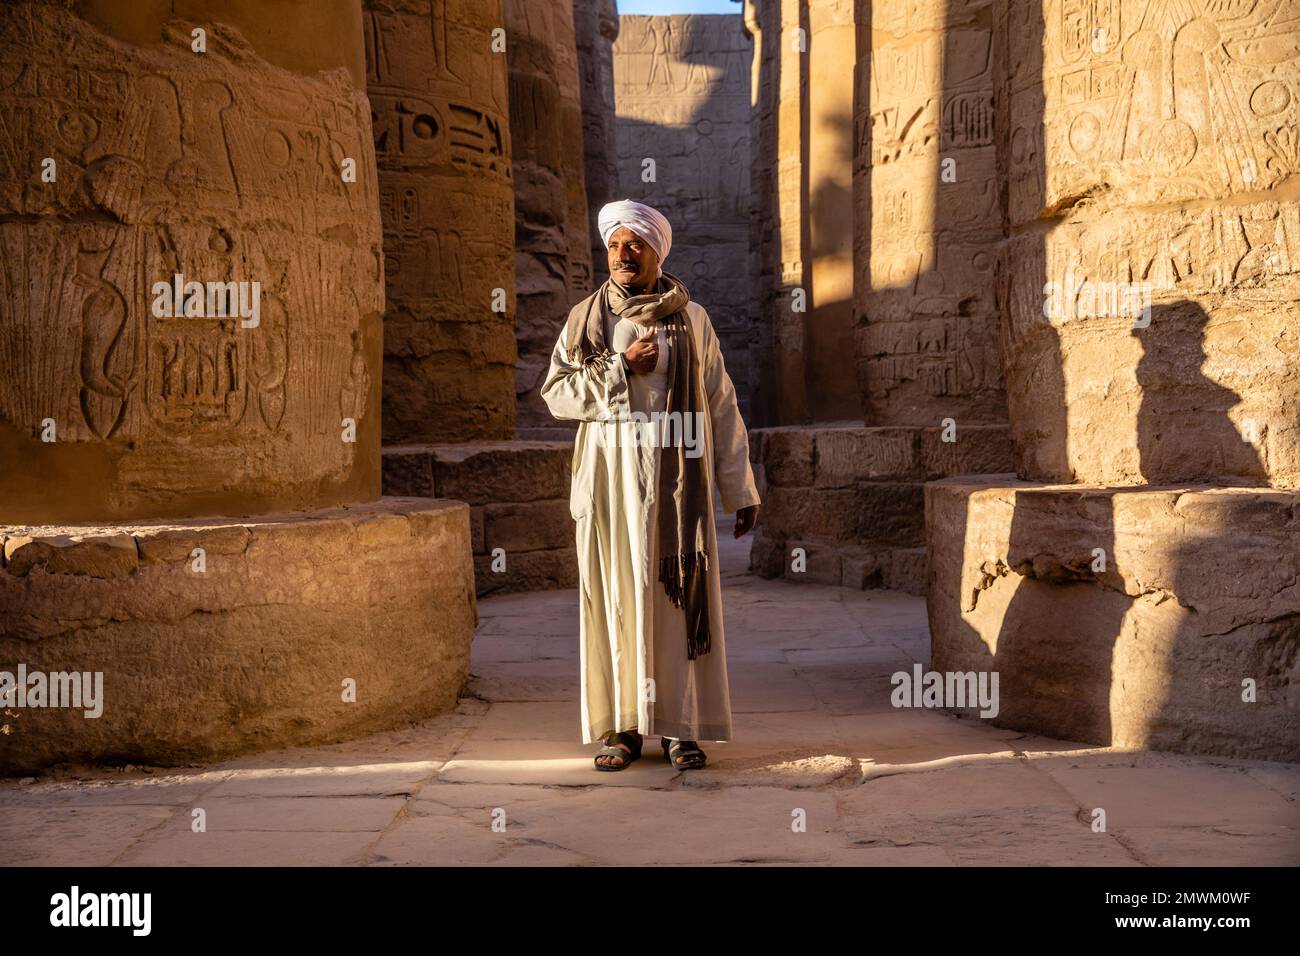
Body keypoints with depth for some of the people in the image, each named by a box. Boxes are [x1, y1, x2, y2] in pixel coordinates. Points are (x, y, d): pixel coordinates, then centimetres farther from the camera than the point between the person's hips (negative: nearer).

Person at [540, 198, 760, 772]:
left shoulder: (690, 318, 6)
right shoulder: (586, 317, 9)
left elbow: (720, 405, 5)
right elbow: (555, 392, 0)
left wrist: (740, 489, 3)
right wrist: (622, 368, -11)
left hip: (675, 482, -1)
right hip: (609, 481, 1)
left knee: (678, 598, -1)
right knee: (614, 600, 1)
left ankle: (681, 728, 7)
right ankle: (620, 728, 7)